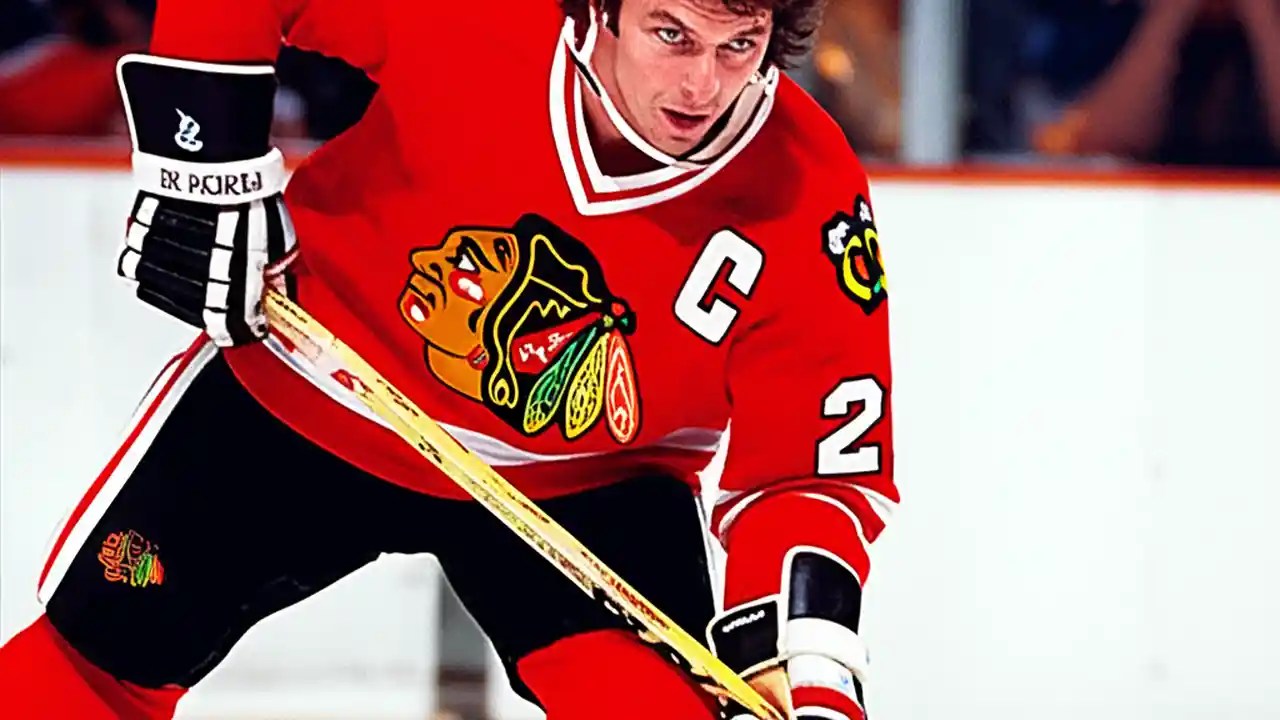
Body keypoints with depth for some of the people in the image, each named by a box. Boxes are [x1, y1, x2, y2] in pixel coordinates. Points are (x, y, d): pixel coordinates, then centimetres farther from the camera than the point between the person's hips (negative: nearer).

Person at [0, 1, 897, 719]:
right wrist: (202, 159, -20)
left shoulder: (811, 206, -27)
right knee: (107, 647, 6)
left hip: (583, 481, 0)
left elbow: (811, 467, -21)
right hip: (311, 384, 1)